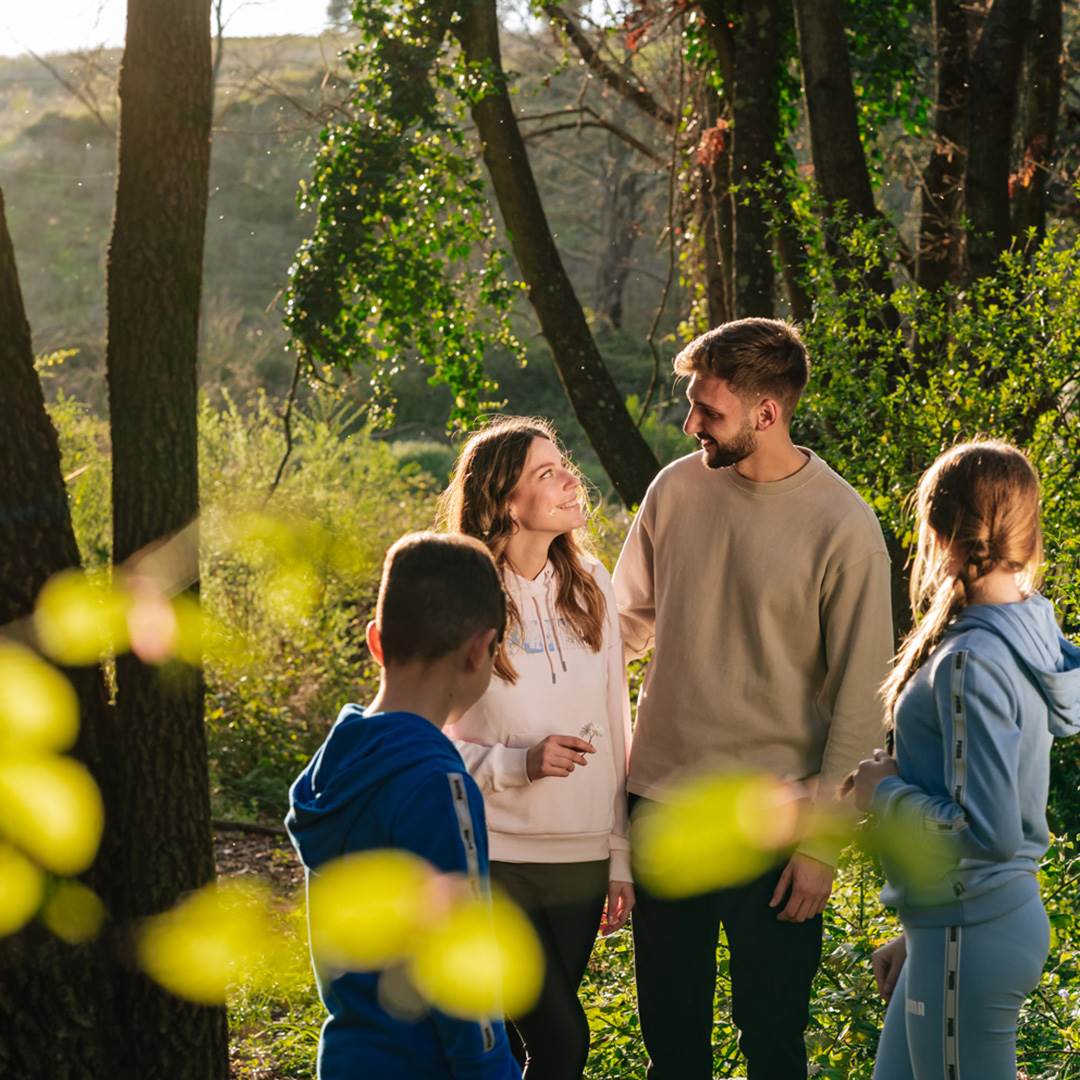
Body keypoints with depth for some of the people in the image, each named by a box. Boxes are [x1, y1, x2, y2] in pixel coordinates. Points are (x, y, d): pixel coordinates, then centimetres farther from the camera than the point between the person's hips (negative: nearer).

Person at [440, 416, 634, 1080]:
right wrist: (520, 763, -21)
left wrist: (621, 857, 10)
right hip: (494, 858, -4)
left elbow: (614, 727, 9)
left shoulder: (590, 585, 4)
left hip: (582, 858, 4)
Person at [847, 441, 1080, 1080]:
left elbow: (986, 831, -27)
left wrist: (885, 792, -10)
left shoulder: (971, 662, -23)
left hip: (972, 933, -9)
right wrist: (915, 936, 21)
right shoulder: (1029, 631, 6)